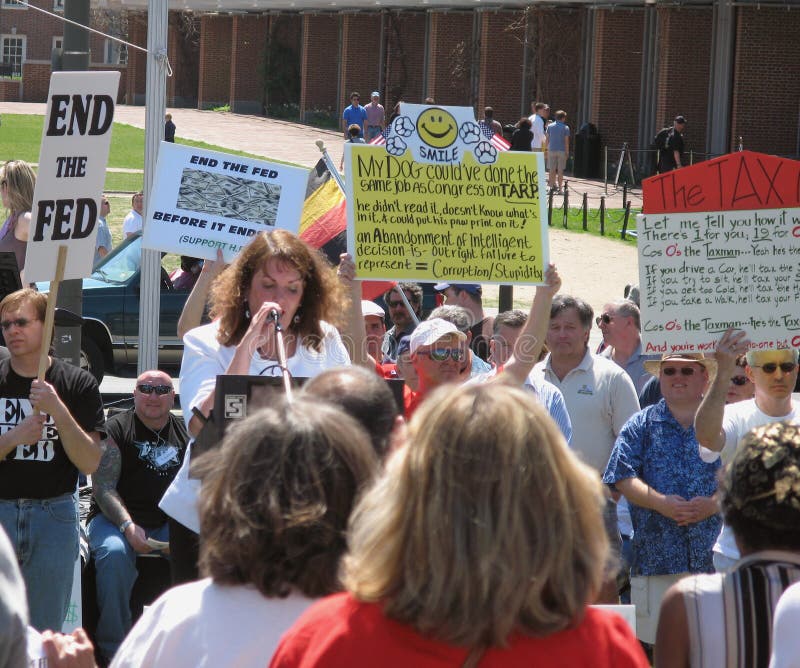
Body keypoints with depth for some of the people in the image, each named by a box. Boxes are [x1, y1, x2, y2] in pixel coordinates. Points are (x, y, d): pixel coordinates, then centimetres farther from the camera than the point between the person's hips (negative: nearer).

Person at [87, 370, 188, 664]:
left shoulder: (185, 432, 13)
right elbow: (103, 487, -6)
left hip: (170, 523, 3)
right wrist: (128, 527, -21)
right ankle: (113, 648, -26)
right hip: (115, 519, -3)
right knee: (114, 553, -37)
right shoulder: (115, 429, 2)